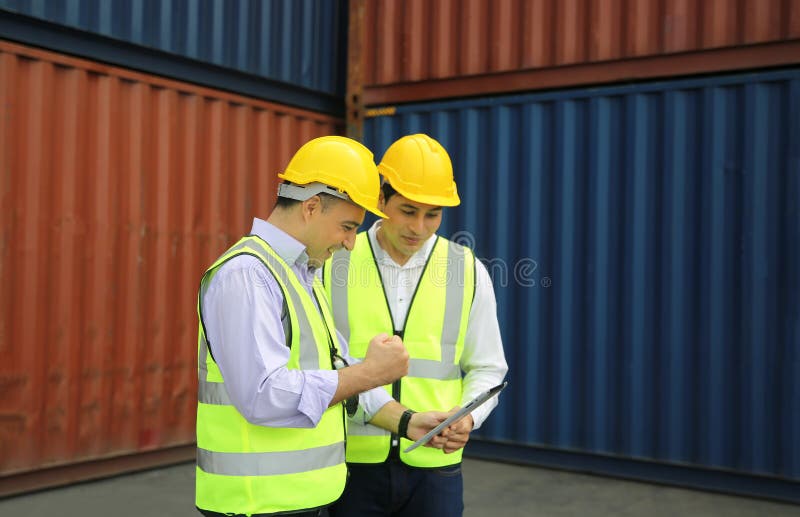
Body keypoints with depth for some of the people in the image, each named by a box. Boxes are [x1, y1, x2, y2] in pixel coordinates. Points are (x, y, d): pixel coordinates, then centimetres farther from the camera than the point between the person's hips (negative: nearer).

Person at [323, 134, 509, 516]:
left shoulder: (469, 271, 0)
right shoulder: (332, 265, -2)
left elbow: (486, 368, 5)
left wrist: (467, 417, -13)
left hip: (433, 467, 1)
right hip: (352, 464, 0)